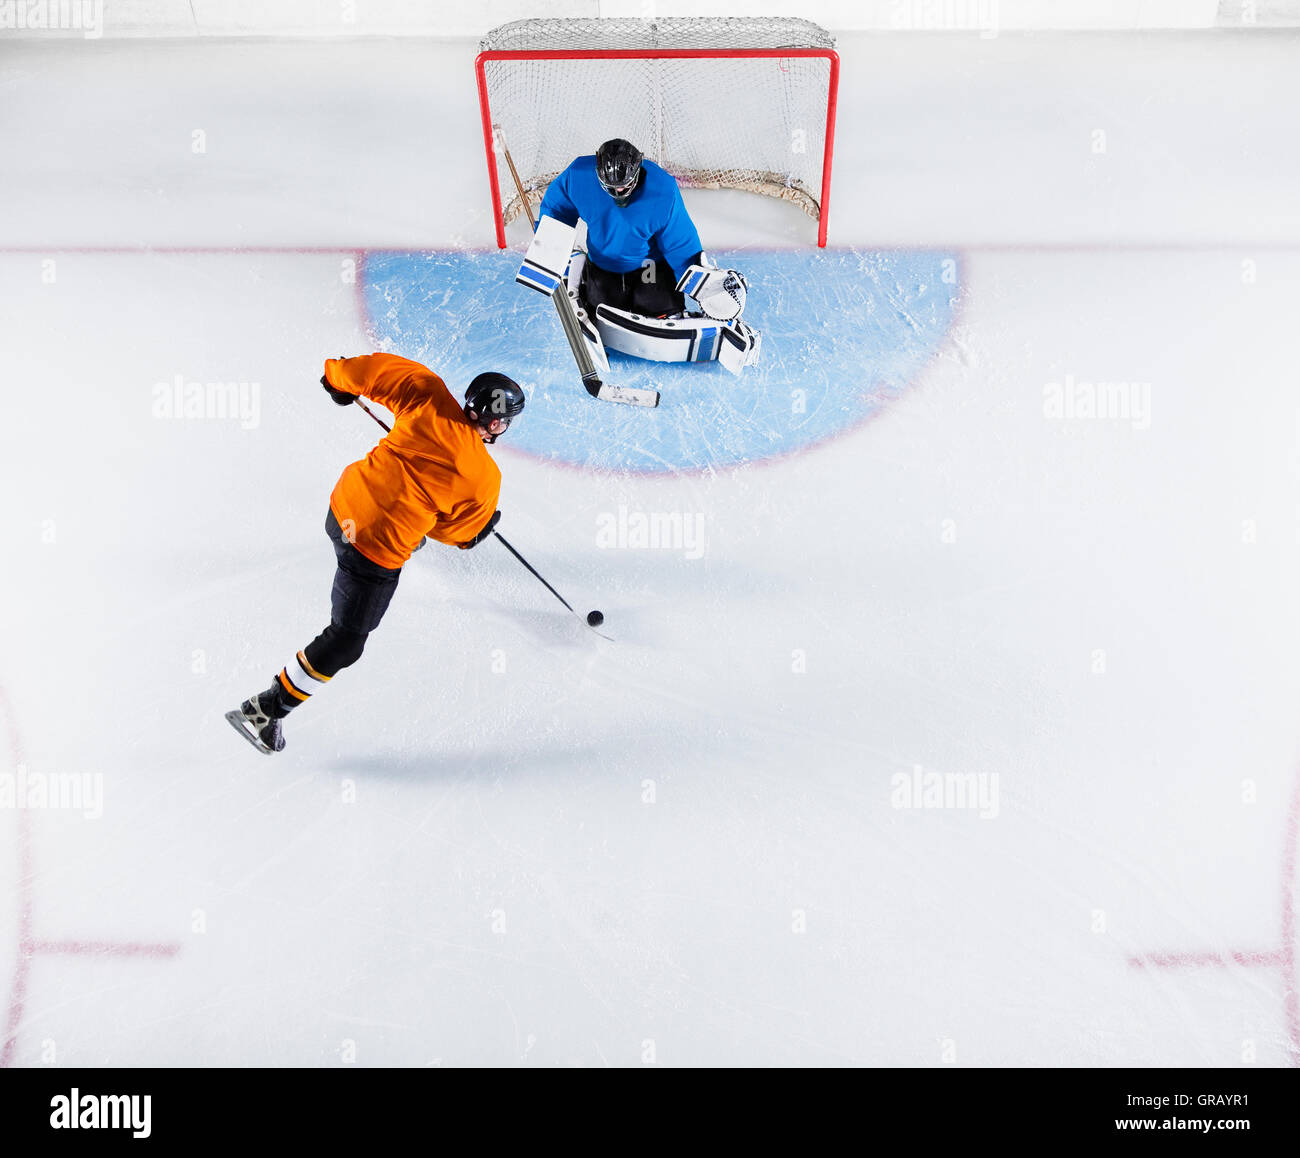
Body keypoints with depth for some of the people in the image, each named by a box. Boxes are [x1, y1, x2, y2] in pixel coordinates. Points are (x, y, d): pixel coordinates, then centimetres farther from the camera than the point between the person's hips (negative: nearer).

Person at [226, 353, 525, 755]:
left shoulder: (429, 396, -6)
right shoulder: (485, 481, -11)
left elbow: (376, 369, 0)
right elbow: (454, 531, 3)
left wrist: (340, 376, 21)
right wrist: (481, 529, 25)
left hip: (344, 503, 7)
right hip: (376, 551, -7)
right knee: (344, 642, 7)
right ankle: (267, 709, 12)